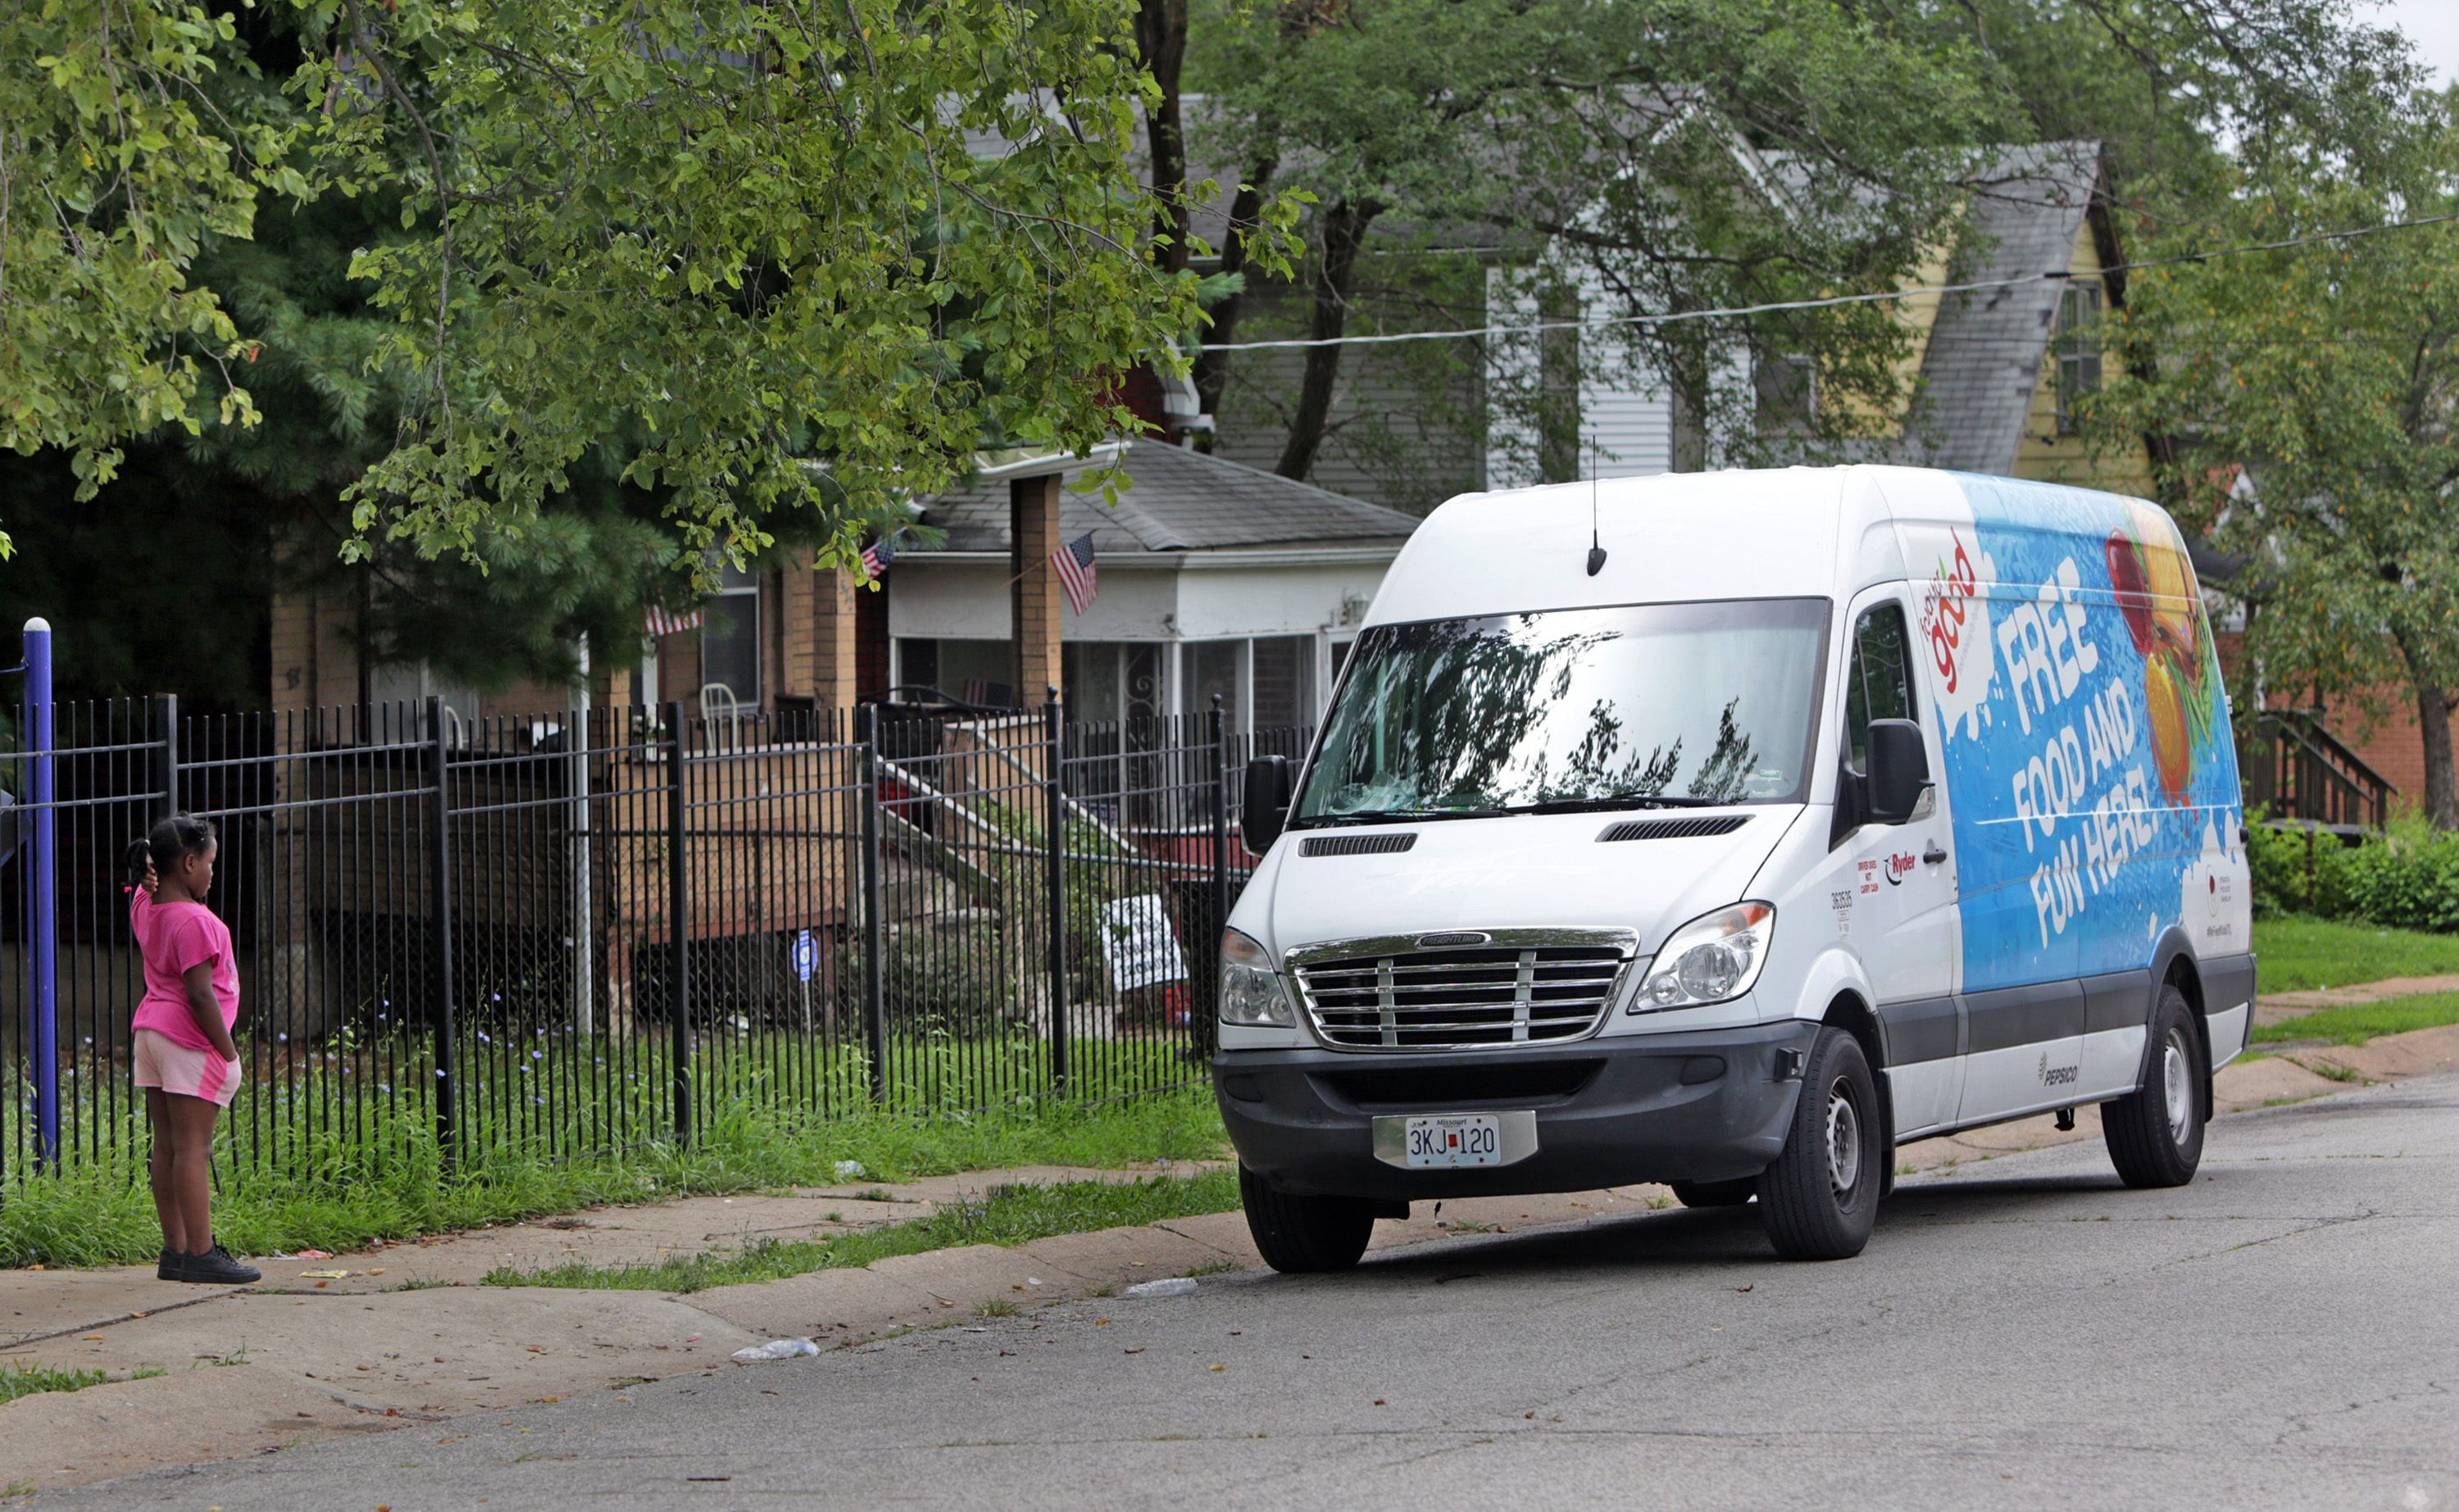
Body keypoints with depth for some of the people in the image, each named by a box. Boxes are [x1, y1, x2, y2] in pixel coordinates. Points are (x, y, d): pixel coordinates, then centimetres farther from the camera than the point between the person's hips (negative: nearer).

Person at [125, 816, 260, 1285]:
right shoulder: (194, 921, -19)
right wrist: (229, 1052, -15)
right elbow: (199, 994, -21)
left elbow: (143, 882, 31)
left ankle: (175, 1250, 13)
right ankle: (200, 1254, -9)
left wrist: (150, 878, 7)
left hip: (152, 1031, 9)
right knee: (192, 1148, -8)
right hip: (191, 1040, -9)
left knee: (167, 1148, 9)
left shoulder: (144, 906, 6)